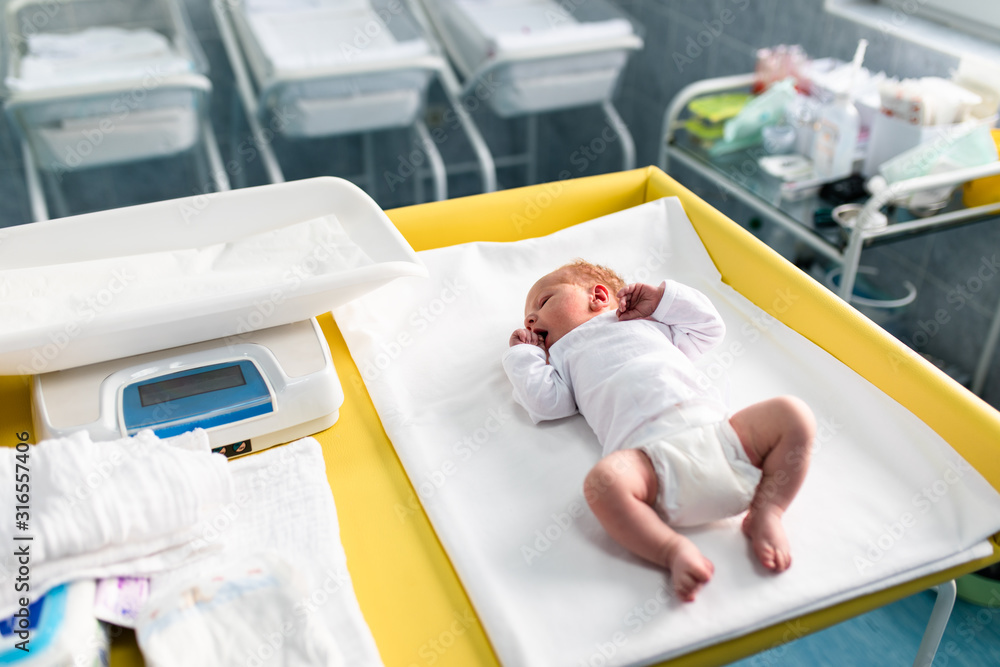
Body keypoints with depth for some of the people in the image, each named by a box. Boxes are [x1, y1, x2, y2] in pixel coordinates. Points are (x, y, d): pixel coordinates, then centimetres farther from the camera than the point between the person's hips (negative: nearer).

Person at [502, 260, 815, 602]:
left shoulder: (651, 324, 38)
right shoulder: (566, 355, 34)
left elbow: (709, 326, 37)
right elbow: (546, 400, 17)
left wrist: (662, 298, 31)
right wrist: (522, 354, 28)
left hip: (716, 431, 3)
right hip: (651, 455, -3)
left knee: (793, 414, -14)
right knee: (603, 480, -36)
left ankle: (766, 512, -12)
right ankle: (675, 550, -33)